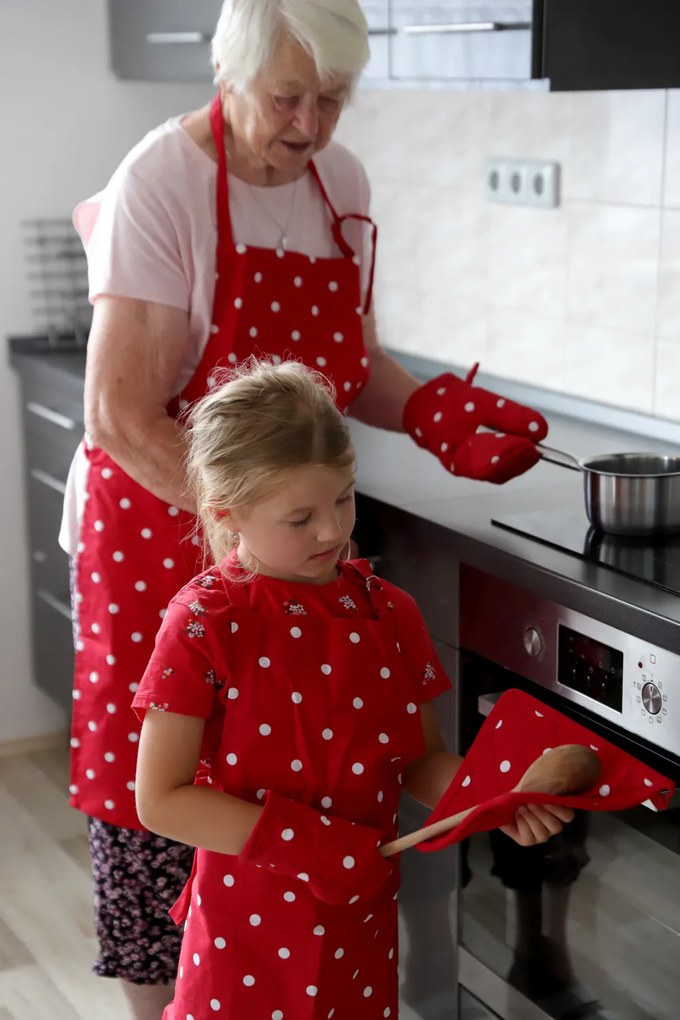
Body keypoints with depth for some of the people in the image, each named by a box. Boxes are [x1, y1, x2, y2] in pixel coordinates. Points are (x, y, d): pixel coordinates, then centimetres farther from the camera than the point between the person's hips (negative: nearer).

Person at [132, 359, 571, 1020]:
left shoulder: (387, 613, -1)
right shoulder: (205, 624, -14)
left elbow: (419, 760, 6)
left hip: (360, 930, 4)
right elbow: (160, 800, -15)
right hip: (248, 935, -3)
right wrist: (305, 845, -19)